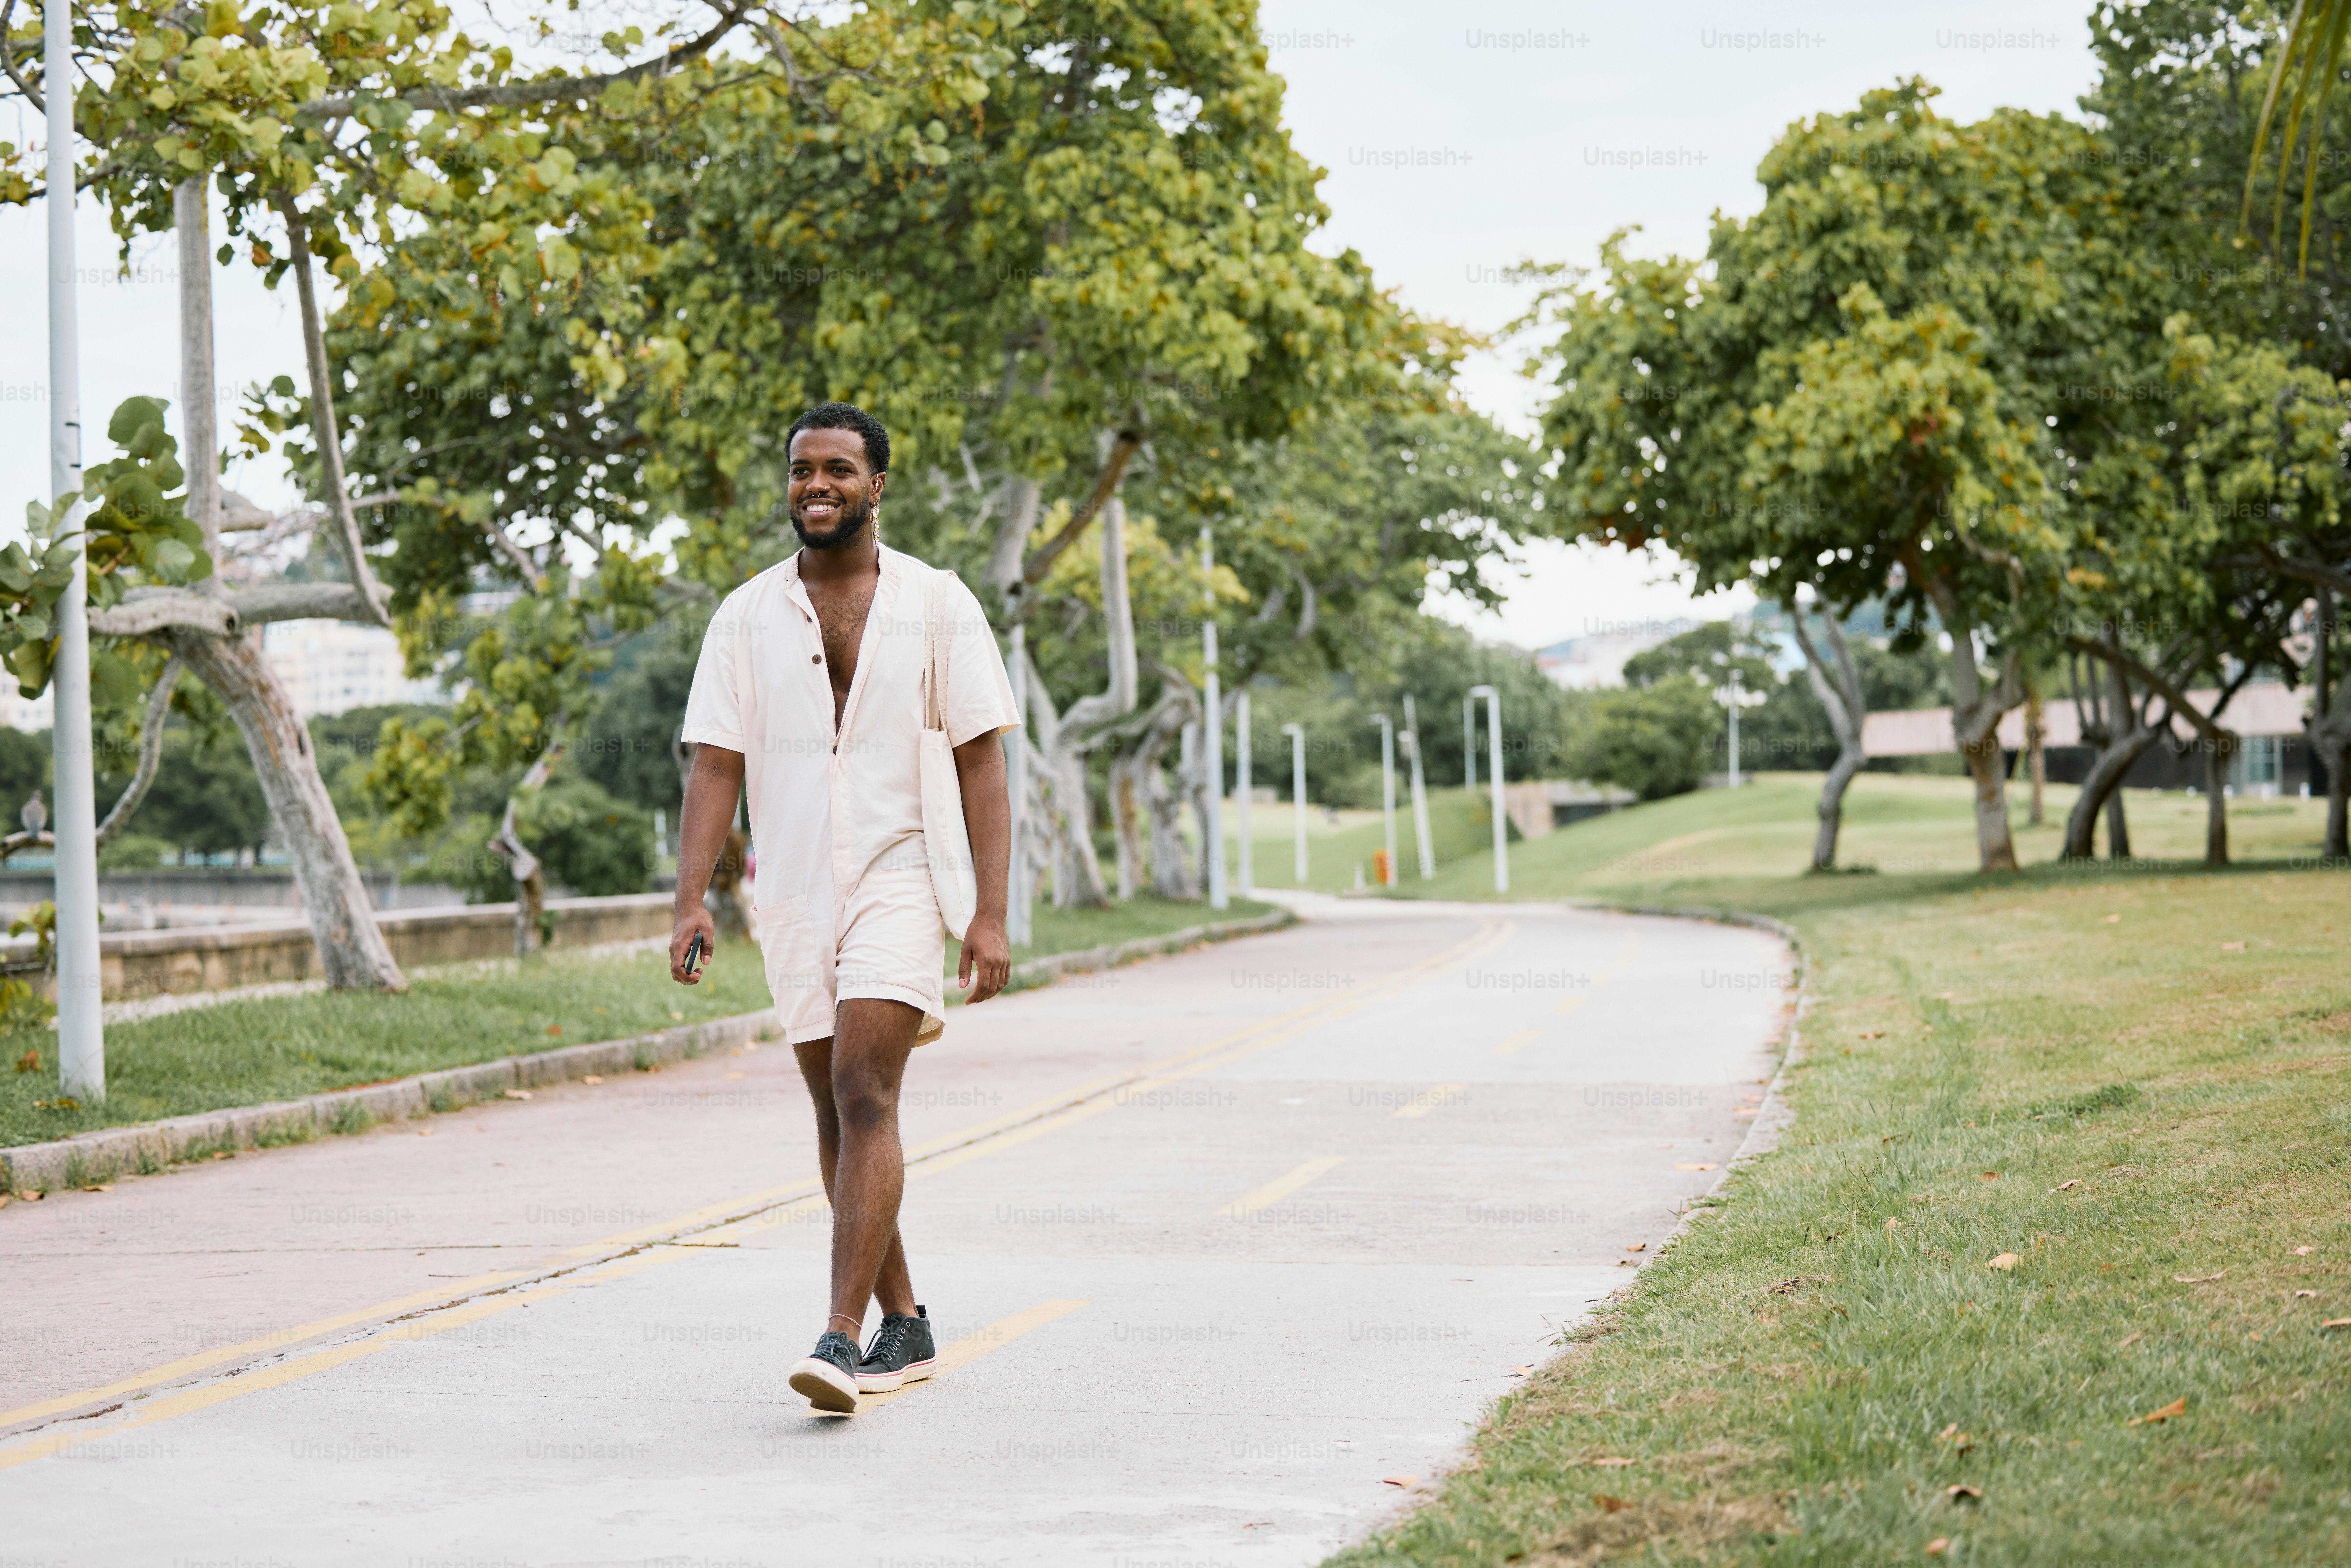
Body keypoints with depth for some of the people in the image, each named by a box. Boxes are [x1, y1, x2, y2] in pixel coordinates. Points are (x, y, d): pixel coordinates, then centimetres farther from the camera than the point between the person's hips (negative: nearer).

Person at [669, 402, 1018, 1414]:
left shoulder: (938, 606, -1)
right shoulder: (746, 617, 6)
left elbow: (981, 767, -3)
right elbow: (715, 766, 3)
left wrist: (992, 915, -10)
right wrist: (691, 901, -9)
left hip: (899, 883, -4)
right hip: (792, 893, 4)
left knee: (864, 1100, -16)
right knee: (837, 1114, 10)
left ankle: (843, 1339, -18)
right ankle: (903, 1327, 23)